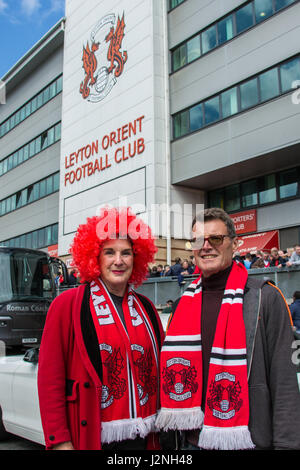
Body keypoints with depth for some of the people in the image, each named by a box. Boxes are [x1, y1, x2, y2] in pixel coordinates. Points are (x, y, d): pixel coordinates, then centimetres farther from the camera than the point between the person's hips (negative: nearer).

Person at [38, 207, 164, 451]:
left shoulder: (146, 308, 7)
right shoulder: (68, 305, -7)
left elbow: (158, 370, 12)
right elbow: (49, 377, -9)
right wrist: (59, 440, -12)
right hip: (90, 438, -4)